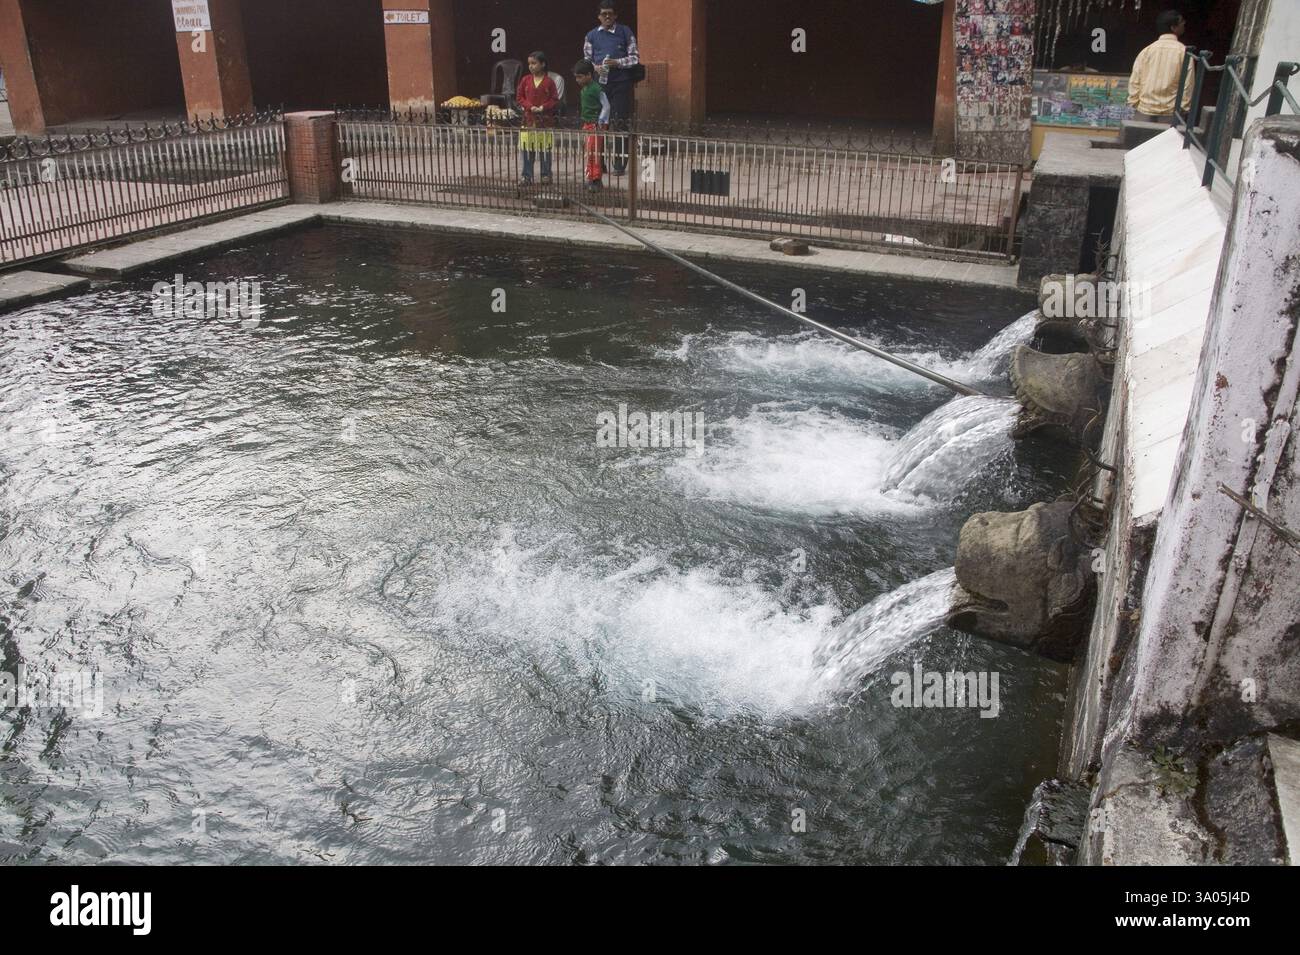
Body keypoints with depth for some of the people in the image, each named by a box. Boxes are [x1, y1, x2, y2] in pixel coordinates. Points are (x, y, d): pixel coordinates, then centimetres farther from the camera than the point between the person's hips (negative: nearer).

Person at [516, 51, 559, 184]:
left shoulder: (549, 82, -3)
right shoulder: (525, 80, 4)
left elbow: (555, 101, -3)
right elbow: (519, 97, 6)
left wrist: (543, 107, -16)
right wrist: (530, 107, -9)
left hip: (545, 120, -2)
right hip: (529, 119, 2)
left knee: (545, 149, 5)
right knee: (527, 149, 2)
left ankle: (546, 174, 15)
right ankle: (527, 175, 8)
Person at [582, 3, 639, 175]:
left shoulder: (625, 33, 3)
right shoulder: (592, 36, 11)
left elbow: (635, 57, 2)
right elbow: (586, 59, 13)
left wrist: (617, 62, -13)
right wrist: (595, 67, -8)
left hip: (621, 84, -3)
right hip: (599, 83, 3)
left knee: (620, 123, -5)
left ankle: (620, 164, -2)